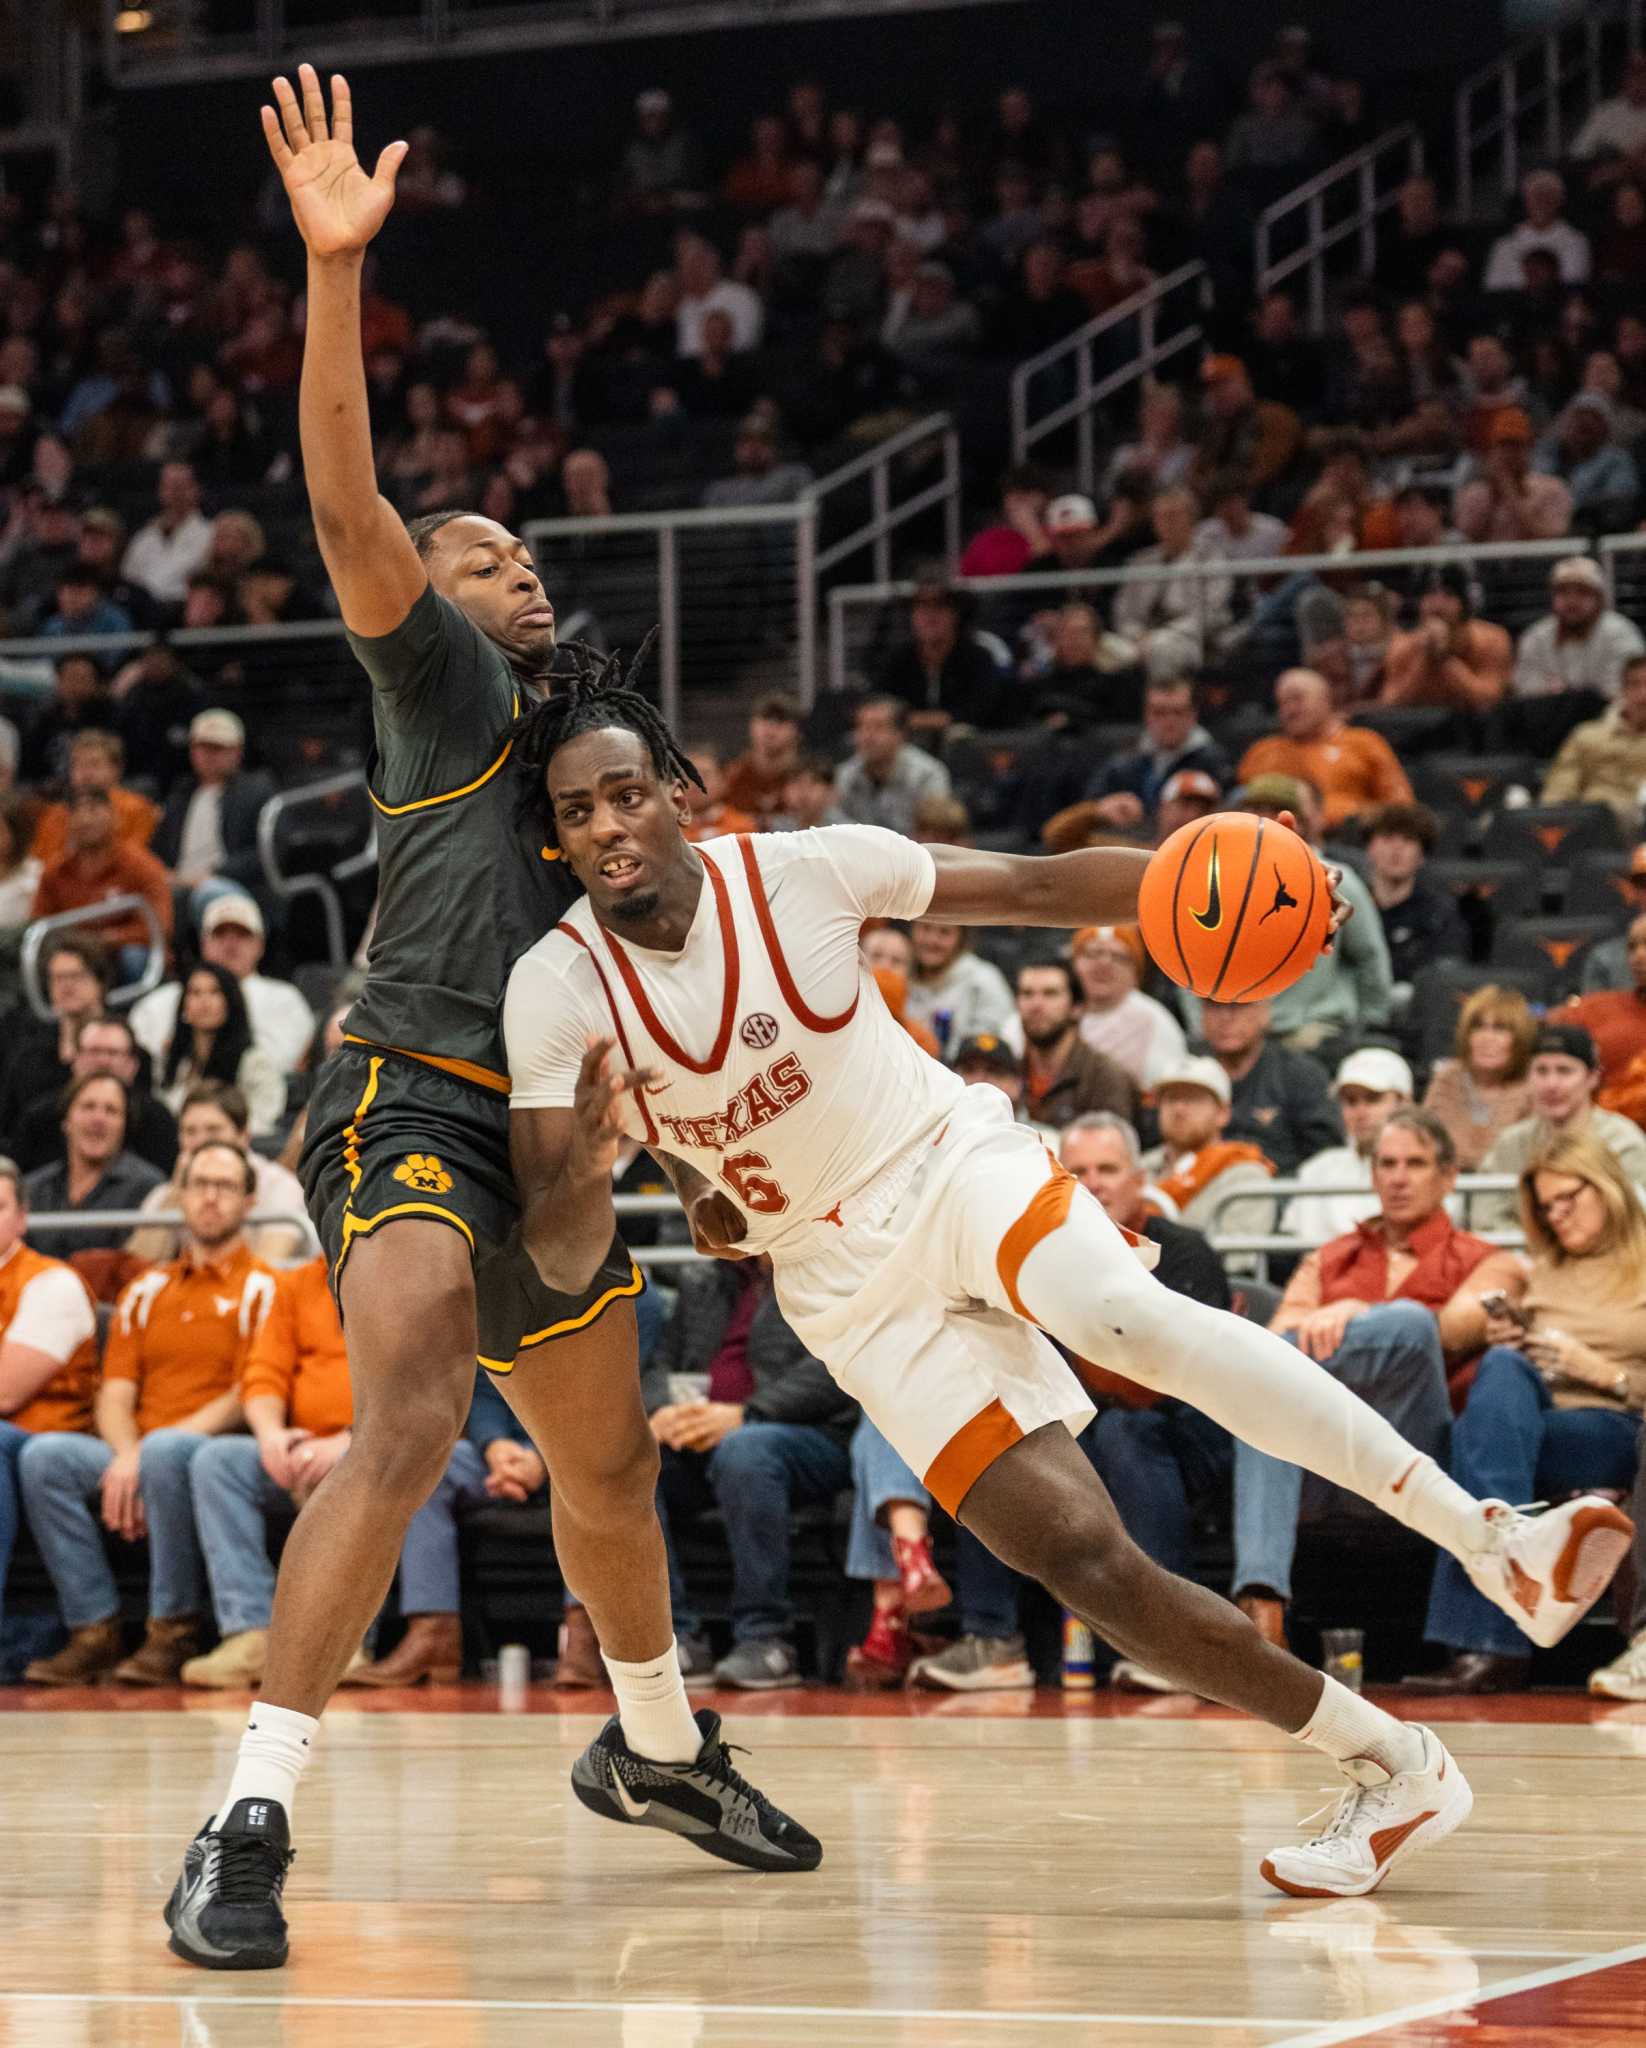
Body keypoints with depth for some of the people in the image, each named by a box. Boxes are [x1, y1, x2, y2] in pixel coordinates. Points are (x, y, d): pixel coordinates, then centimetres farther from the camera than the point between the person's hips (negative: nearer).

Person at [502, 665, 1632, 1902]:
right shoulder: (556, 993, -12)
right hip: (854, 1290, 1)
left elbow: (1040, 888, -3)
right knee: (1083, 1560, -14)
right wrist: (588, 1165, -37)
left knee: (1125, 1315, -35)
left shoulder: (800, 870, -10)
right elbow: (561, 1264, -13)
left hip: (957, 1166, -1)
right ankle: (1392, 1770, -4)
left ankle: (1494, 1539, -35)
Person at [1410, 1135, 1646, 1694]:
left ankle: (1483, 1644, -44)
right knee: (1502, 1369, -34)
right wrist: (1504, 1347, 10)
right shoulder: (1540, 1274, 29)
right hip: (1530, 1419, 4)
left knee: (1477, 1435, -34)